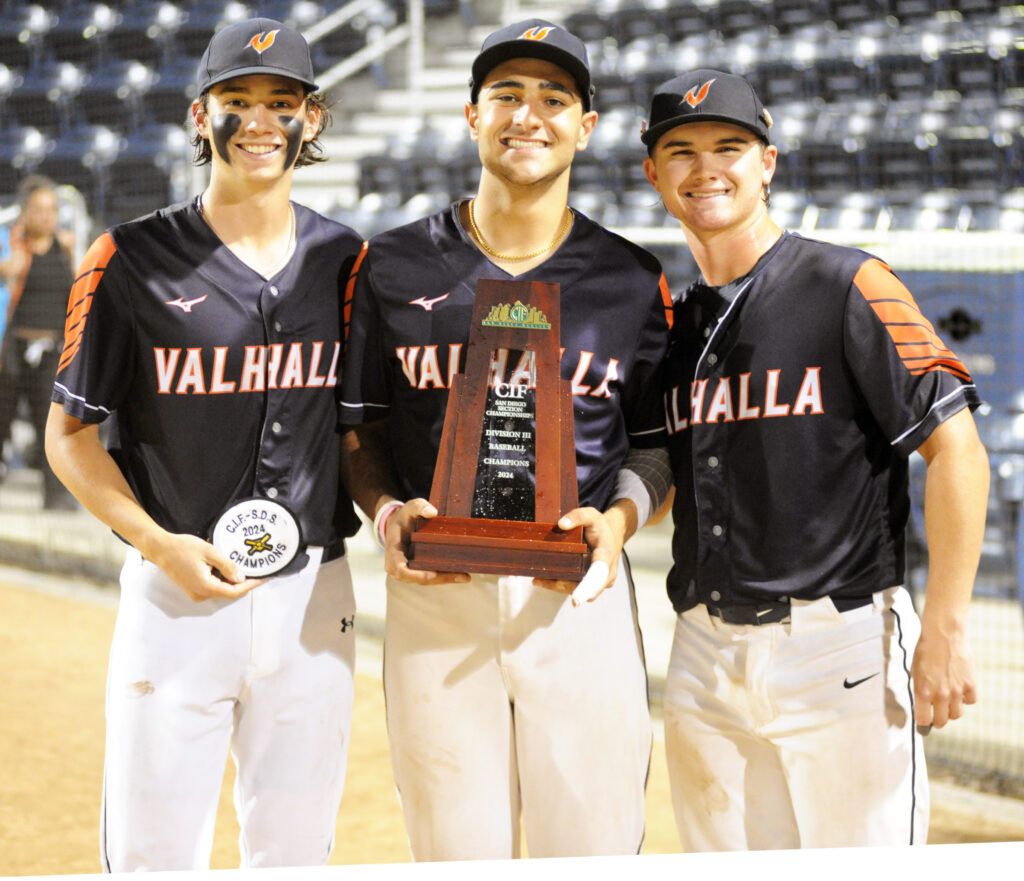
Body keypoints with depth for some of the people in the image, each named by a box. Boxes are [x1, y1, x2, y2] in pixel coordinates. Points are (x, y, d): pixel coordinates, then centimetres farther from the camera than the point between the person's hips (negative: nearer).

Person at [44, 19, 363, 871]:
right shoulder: (133, 259, -4)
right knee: (154, 857, 1)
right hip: (175, 595, -3)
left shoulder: (345, 259, 6)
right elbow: (70, 434, -1)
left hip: (314, 596, 3)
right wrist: (160, 544, -15)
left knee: (295, 852, 11)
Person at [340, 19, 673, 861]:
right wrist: (385, 511, -7)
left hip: (580, 597, 0)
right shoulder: (392, 266, 6)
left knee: (594, 855, 0)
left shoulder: (633, 280, 7)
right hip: (434, 596, 0)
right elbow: (354, 428, 12)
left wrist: (619, 518, -8)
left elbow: (659, 442, 12)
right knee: (456, 857, 4)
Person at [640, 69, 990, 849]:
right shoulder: (675, 322, 13)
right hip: (706, 656, 6)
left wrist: (944, 633, -14)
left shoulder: (847, 286, -5)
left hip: (840, 647, -6)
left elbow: (957, 450, -10)